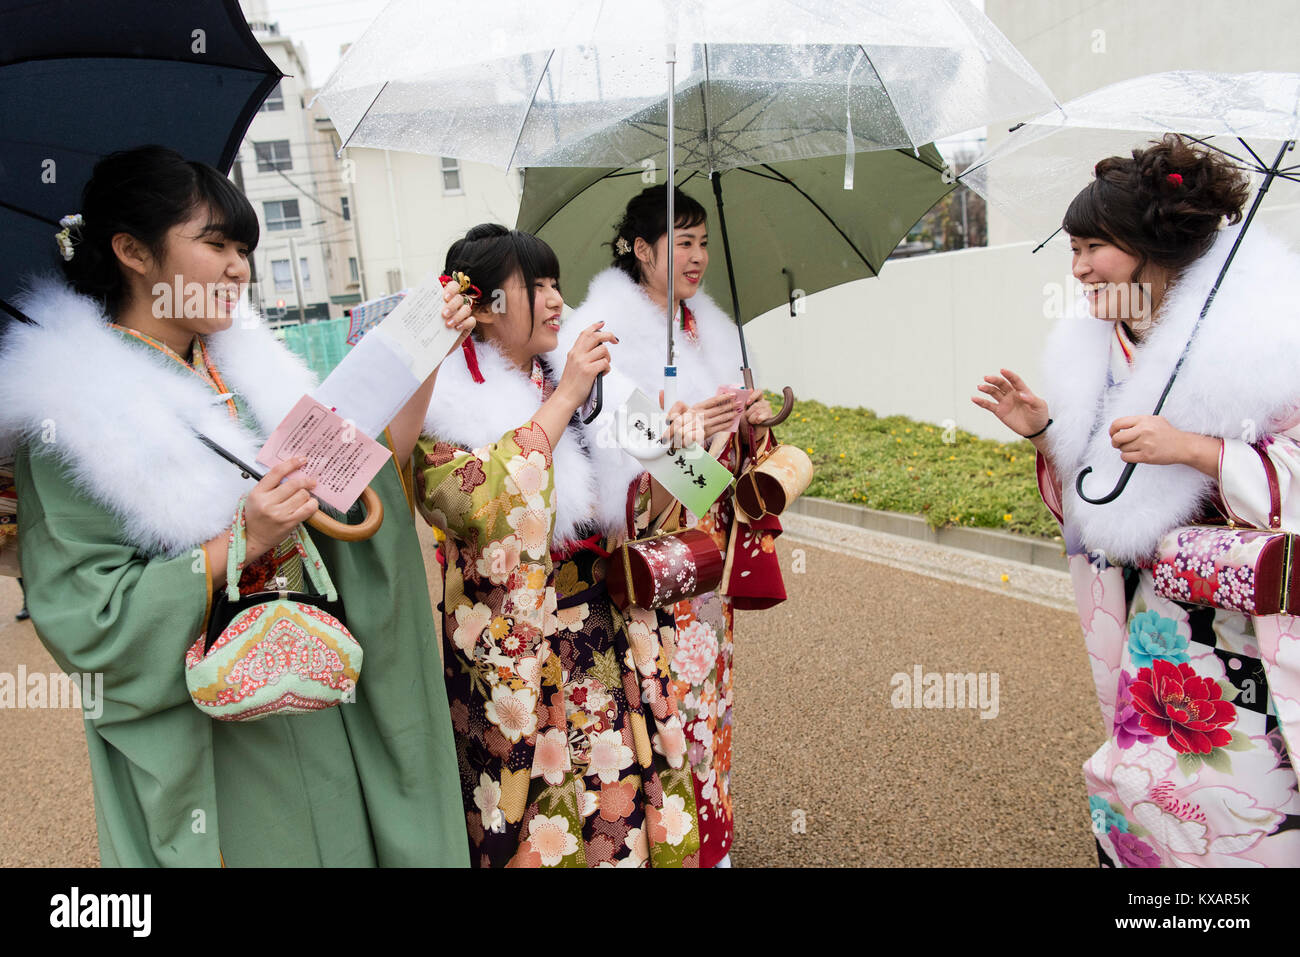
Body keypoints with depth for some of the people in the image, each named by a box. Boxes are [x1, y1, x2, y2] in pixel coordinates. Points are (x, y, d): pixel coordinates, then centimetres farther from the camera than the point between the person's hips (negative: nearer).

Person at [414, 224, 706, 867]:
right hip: (515, 658, -5)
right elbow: (480, 507, -28)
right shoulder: (444, 405, -9)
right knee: (539, 823, 9)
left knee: (620, 804, 13)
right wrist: (563, 400, -22)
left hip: (605, 642, 5)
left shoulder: (571, 381, 8)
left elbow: (626, 512, 12)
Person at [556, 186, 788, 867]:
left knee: (709, 678, 15)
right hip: (649, 550, -7)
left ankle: (713, 837, 32)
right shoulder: (605, 330, -9)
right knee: (663, 691, -2)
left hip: (710, 547, 7)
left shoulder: (710, 328, 12)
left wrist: (751, 422, -4)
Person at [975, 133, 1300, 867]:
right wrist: (1046, 431, -2)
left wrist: (1190, 448, -23)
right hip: (1154, 619, 5)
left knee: (1237, 801, 0)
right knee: (1141, 792, 9)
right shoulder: (1103, 346, 7)